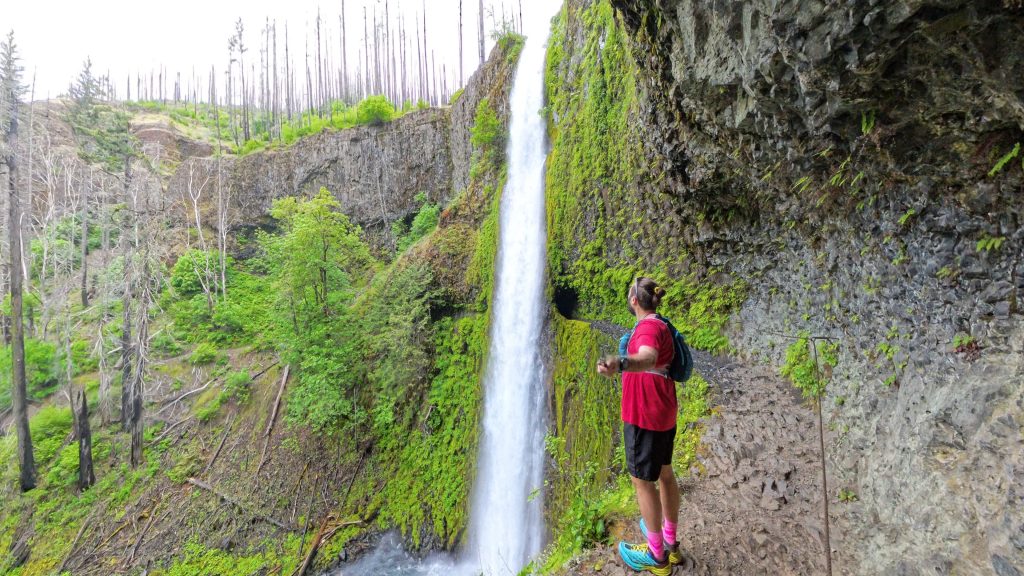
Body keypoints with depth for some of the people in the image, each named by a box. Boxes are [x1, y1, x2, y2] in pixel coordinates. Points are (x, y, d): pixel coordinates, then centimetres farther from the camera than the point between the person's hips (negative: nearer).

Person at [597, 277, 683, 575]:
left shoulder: (648, 327, -22)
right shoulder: (658, 325, 8)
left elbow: (647, 359, -45)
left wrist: (619, 365, -67)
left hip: (645, 418, -10)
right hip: (663, 413, 10)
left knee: (642, 481, 5)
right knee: (664, 473, 21)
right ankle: (670, 542, 38)